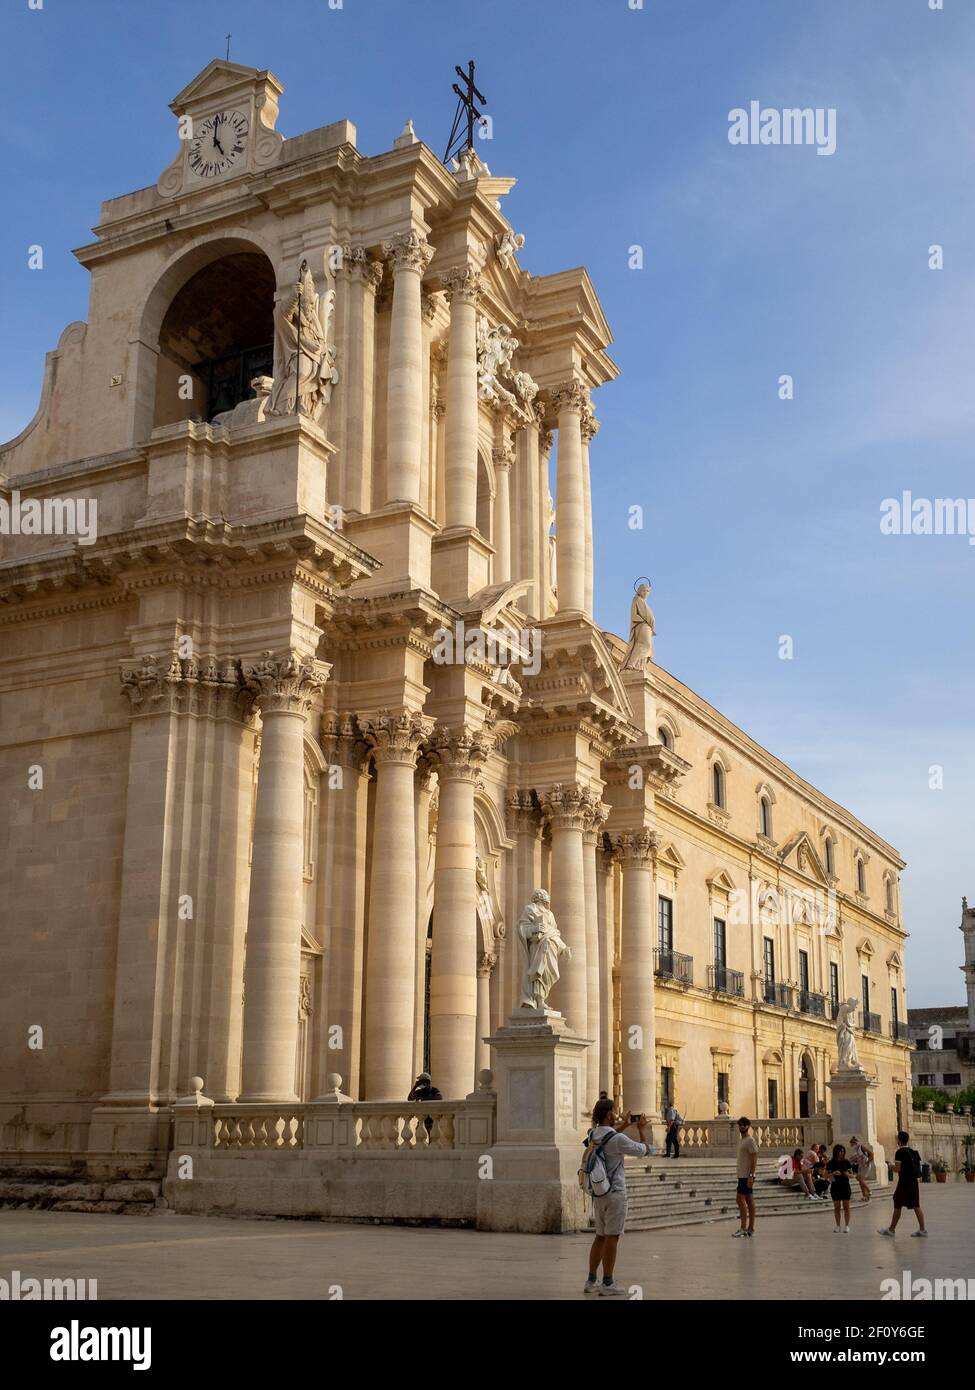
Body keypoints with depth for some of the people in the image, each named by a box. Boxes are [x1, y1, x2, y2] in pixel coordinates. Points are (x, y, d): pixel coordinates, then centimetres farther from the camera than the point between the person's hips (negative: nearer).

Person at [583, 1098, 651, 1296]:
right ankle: (607, 1284, 2)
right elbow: (645, 1150, -6)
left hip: (598, 1193, 7)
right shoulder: (618, 1139, -18)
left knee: (600, 1236, 16)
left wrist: (624, 1124, 29)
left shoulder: (592, 1135, 3)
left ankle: (591, 1281, 19)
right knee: (612, 1238, -1)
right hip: (615, 1193, -7)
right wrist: (642, 1128, 8)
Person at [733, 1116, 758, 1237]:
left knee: (740, 1198, -12)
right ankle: (750, 1229, 9)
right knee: (749, 1201, 8)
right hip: (742, 1175, 9)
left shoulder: (750, 1140, -11)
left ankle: (743, 1228, -10)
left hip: (747, 1176, -9)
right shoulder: (741, 1141, 18)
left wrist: (751, 1176, -22)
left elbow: (754, 1159, -17)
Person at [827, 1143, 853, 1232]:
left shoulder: (846, 1162, 1)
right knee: (837, 1207, 4)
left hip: (845, 1186, 0)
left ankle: (846, 1226, 8)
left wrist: (848, 1174, -16)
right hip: (835, 1186, 0)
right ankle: (838, 1226, 14)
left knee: (846, 1207, 1)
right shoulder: (831, 1163, -1)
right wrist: (833, 1173, -17)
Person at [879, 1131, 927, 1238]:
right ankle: (922, 1229, 4)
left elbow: (897, 1169, -19)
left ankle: (891, 1229, 10)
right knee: (916, 1206, 8)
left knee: (897, 1206, 2)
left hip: (904, 1183, -7)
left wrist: (891, 1167, 1)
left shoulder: (900, 1152, -13)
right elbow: (918, 1167, 14)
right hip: (914, 1182, 7)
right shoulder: (913, 1152, 10)